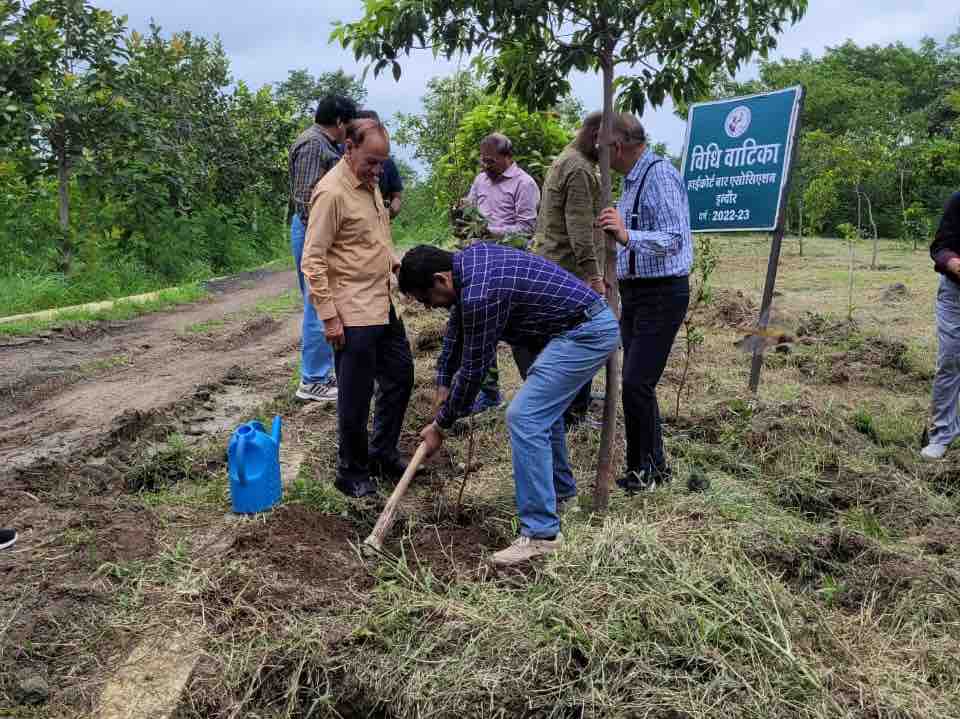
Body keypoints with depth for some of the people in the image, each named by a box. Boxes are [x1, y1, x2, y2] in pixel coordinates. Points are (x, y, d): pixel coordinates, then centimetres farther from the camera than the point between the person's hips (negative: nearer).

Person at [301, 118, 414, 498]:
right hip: (353, 314, -9)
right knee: (356, 397, 3)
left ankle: (382, 454, 33)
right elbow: (313, 260, -19)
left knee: (400, 378, 17)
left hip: (383, 306, 9)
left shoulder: (370, 182, 10)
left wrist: (397, 263, 11)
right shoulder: (332, 192, -18)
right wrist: (328, 316, -20)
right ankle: (352, 471, 21)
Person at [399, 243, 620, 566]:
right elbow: (458, 323, 20)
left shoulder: (479, 294, -24)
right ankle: (560, 490, 43)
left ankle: (541, 532, -8)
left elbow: (474, 369, -14)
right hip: (593, 321, 11)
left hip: (586, 332, -11)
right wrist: (443, 381, 21)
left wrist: (441, 425, -1)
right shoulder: (469, 258, 5)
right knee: (543, 405, 25)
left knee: (524, 416, -14)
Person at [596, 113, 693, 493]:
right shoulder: (632, 179, 14)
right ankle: (650, 466, 24)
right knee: (636, 385, 12)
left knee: (637, 384, -11)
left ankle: (647, 468, 4)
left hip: (661, 294, -10)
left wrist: (628, 236, -40)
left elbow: (674, 239, -27)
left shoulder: (659, 175, -17)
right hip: (635, 293, 10)